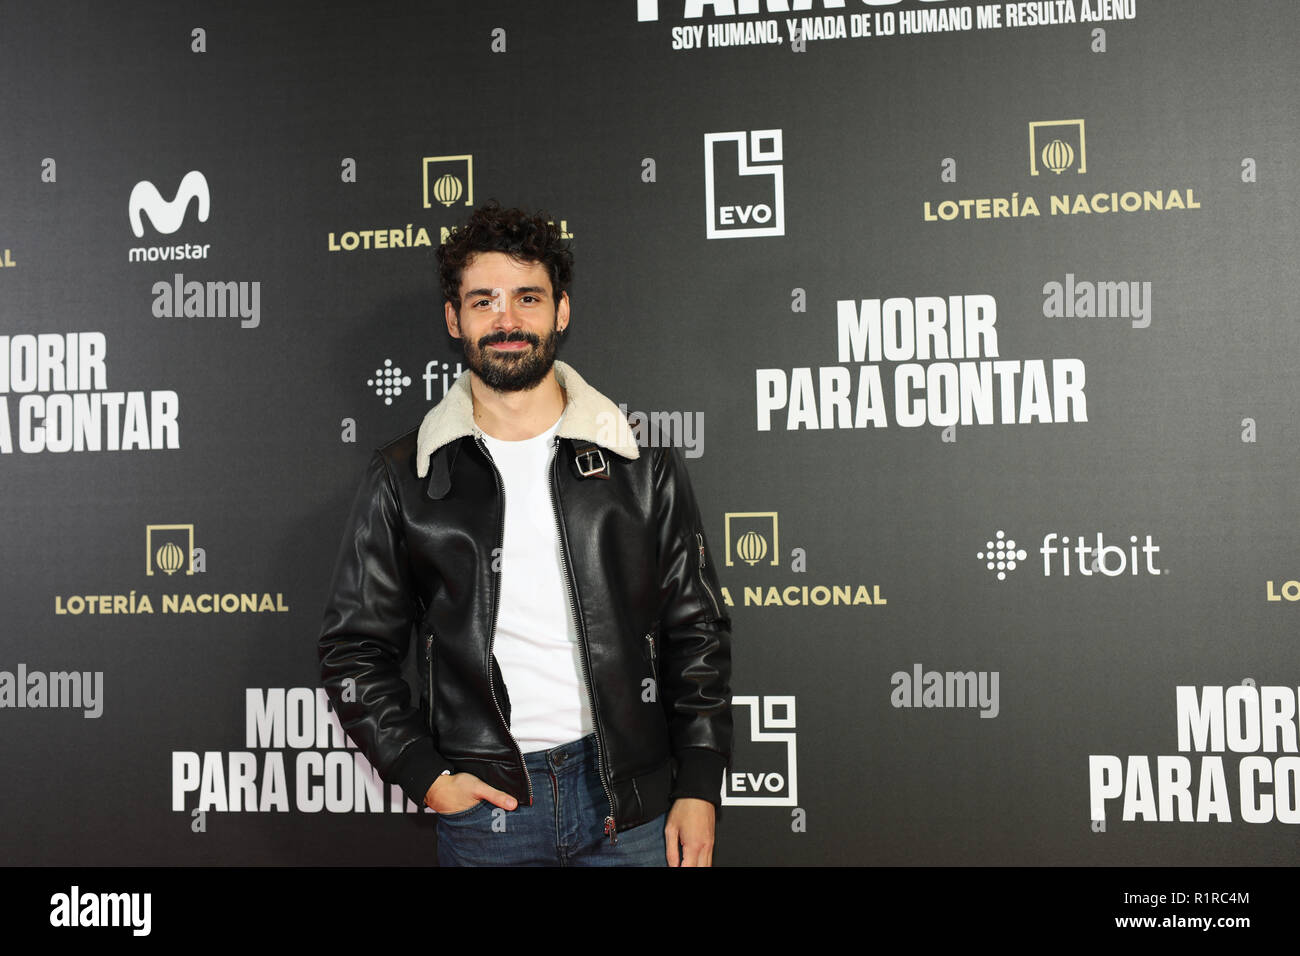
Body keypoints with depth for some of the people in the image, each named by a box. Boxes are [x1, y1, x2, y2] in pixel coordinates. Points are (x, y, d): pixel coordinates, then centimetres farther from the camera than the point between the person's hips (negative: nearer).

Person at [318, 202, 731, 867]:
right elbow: (354, 650, 5)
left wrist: (699, 788, -2)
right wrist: (425, 776, -4)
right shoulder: (403, 480, 1)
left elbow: (696, 634, 4)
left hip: (633, 805, 0)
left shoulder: (641, 465, 2)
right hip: (485, 809, 0)